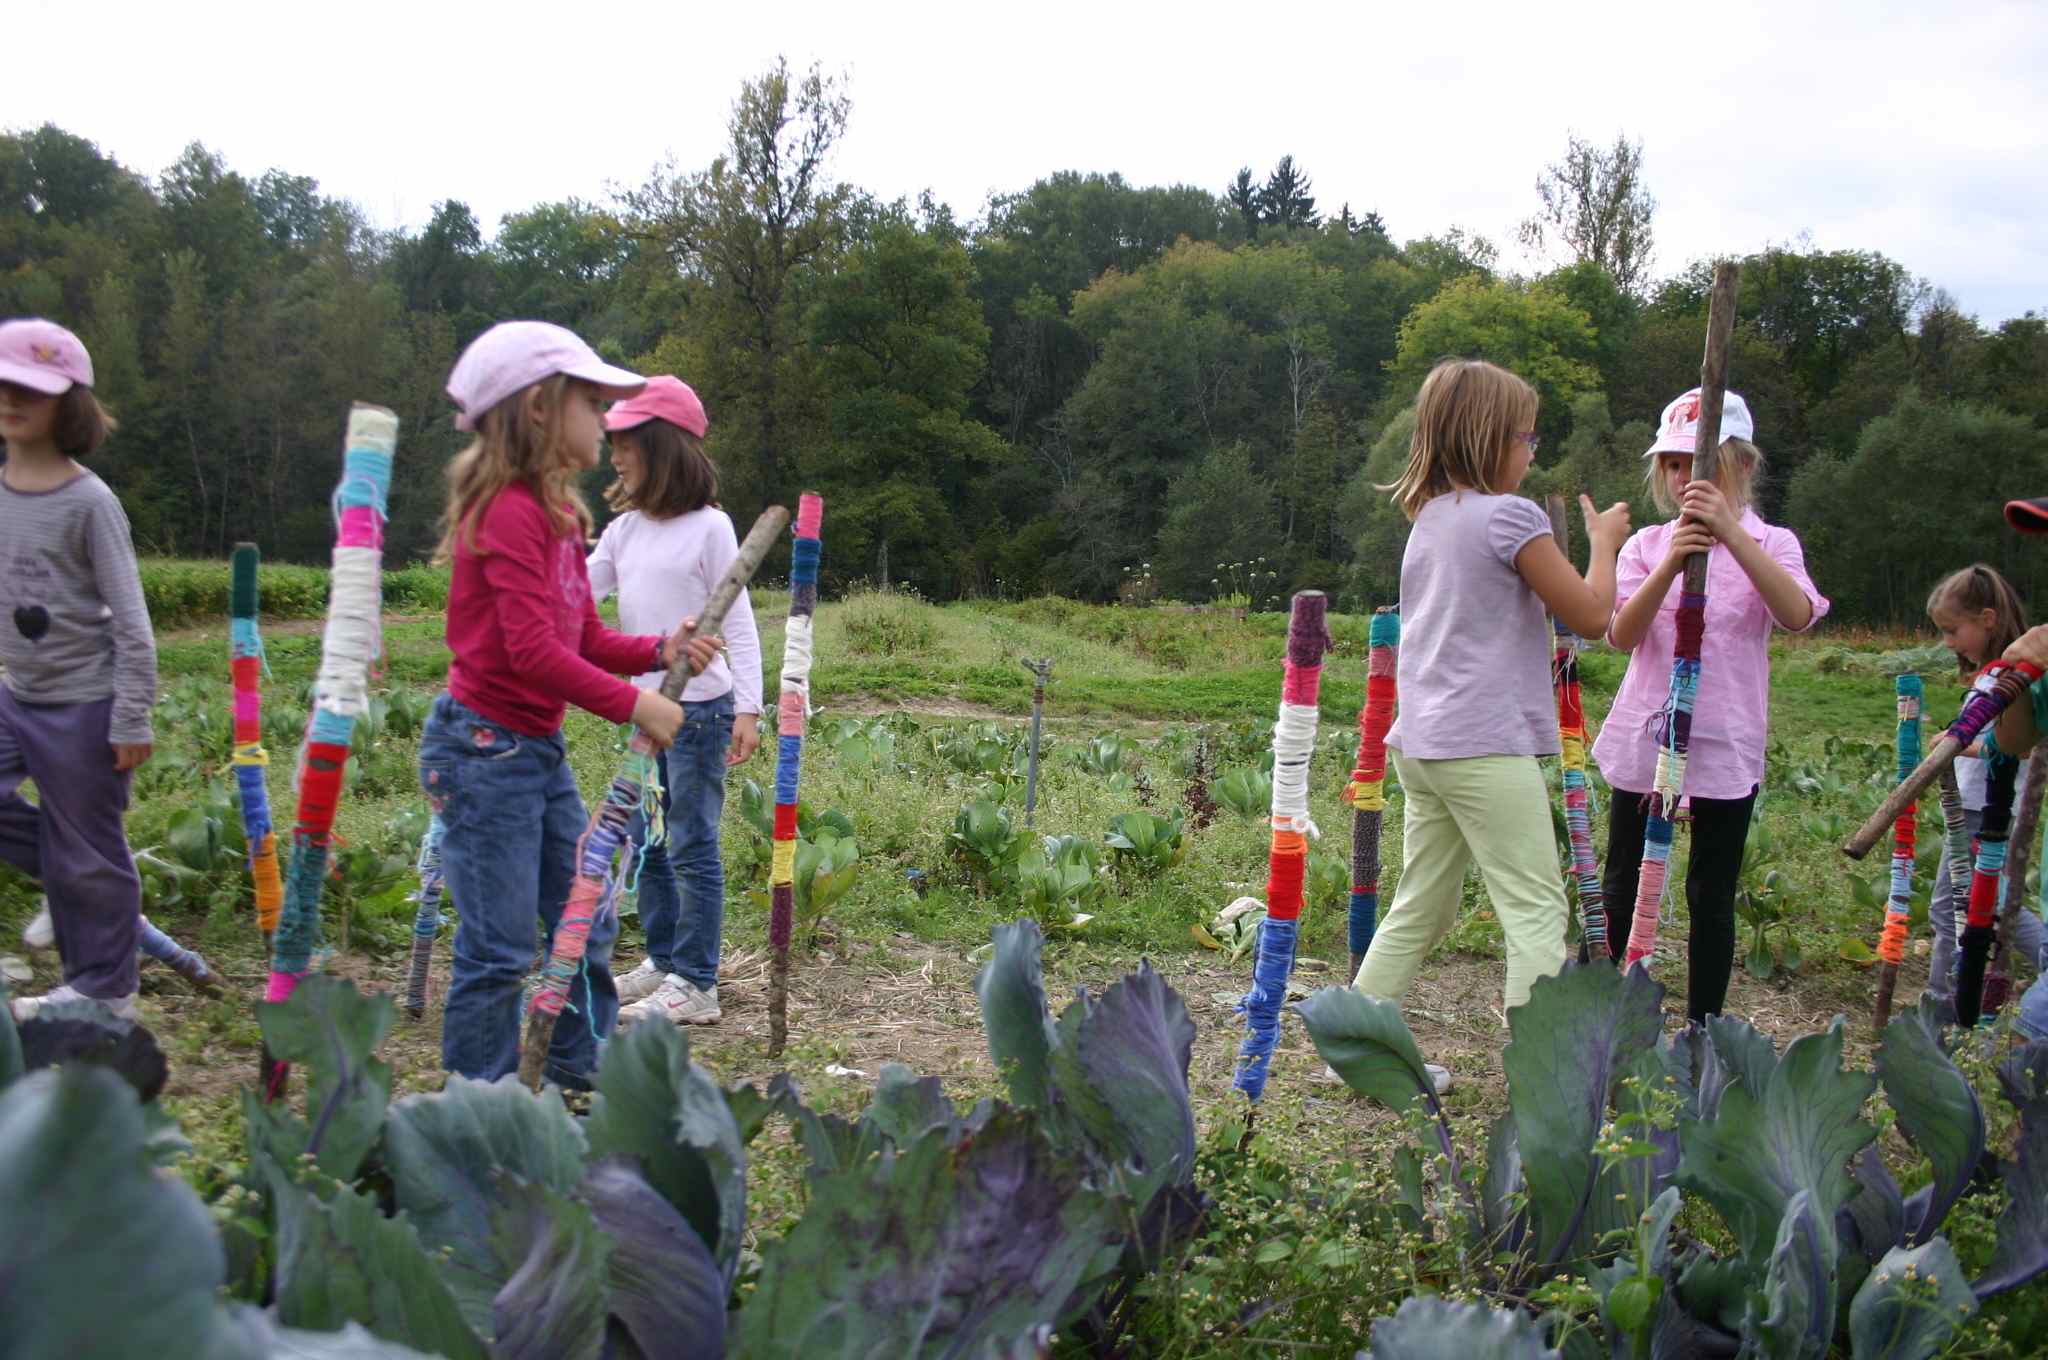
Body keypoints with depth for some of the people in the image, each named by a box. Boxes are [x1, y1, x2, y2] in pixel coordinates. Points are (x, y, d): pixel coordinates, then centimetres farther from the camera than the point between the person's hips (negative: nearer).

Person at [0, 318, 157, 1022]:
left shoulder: (88, 501, -15)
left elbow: (131, 621, -14)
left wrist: (132, 720, -15)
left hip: (83, 704, -7)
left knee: (88, 854, 4)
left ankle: (104, 992, 19)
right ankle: (71, 878, 22)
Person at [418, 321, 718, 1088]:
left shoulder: (555, 513, 12)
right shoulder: (510, 512, -18)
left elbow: (587, 639, 12)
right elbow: (532, 652, -24)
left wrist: (660, 651, -4)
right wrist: (634, 705, -19)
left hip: (540, 751, 10)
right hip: (485, 748, -10)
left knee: (586, 925, 16)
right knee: (499, 949, -1)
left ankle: (581, 1080, 30)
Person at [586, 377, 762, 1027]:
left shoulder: (709, 527, -9)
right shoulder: (625, 528, 10)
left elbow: (739, 621, -11)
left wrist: (748, 707, -16)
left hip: (699, 709, -8)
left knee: (692, 846, -2)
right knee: (645, 843, 15)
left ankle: (697, 985, 5)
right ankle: (664, 960, 28)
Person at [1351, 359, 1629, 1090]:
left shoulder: (1429, 519, 13)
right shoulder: (1512, 515, -10)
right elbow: (1590, 616, -5)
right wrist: (1603, 541, 9)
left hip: (1423, 744, 8)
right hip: (1488, 747, -8)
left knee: (1419, 909, 15)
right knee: (1536, 907, 0)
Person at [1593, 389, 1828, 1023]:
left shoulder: (1769, 542, 0)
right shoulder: (1647, 544, 5)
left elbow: (1797, 614, -22)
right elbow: (1620, 635, -12)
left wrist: (1731, 532, -33)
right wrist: (1671, 564, -27)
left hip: (1725, 746, -2)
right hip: (1643, 740, 2)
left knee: (1711, 898, 6)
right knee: (1623, 890, 9)